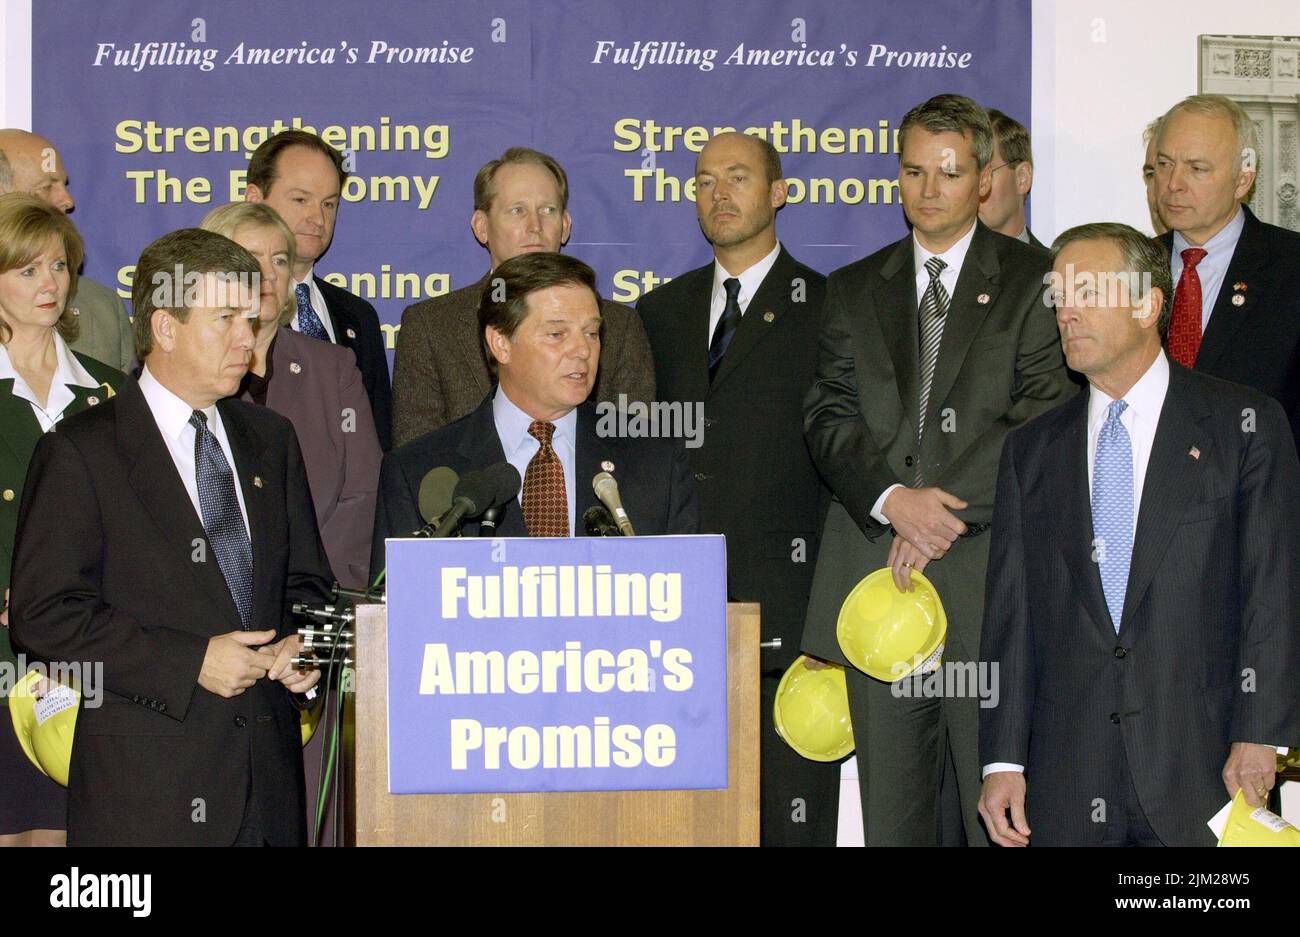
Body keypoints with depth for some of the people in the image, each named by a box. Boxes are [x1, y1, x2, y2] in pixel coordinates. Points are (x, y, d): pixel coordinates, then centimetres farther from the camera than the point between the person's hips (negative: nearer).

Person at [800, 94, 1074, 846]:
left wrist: (948, 509, -13)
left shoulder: (1034, 282, 4)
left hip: (990, 582, -3)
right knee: (891, 810, 6)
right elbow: (829, 417, 7)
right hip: (877, 566, 4)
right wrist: (892, 499, -11)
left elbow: (1045, 418, -6)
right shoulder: (854, 290, 16)